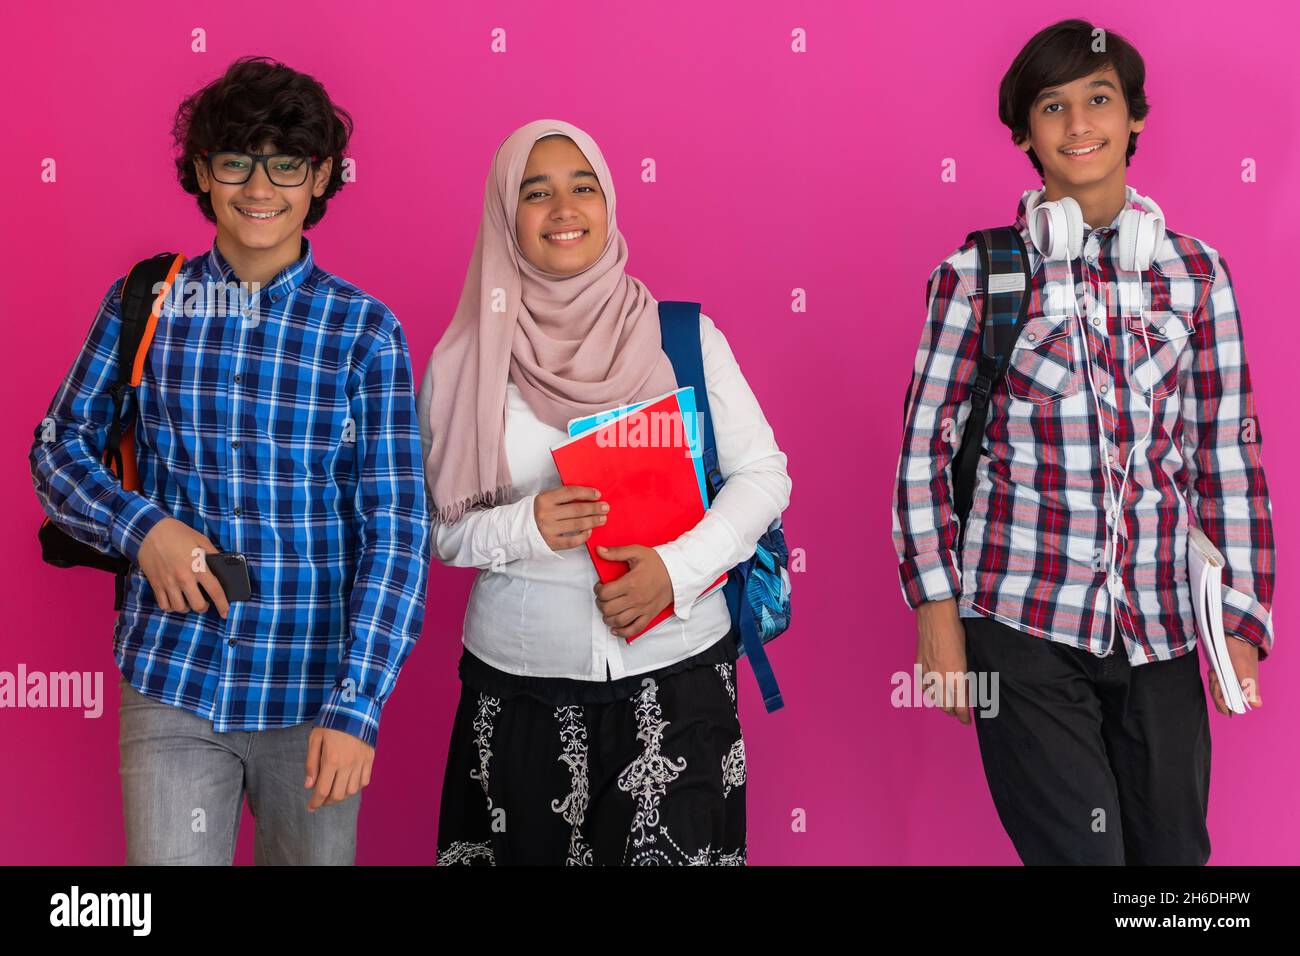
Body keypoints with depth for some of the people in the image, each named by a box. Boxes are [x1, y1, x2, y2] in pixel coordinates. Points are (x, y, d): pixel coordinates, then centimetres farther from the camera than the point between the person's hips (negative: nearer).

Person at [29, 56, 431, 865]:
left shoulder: (365, 330, -4)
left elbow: (397, 531, -7)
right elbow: (59, 449, 9)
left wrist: (357, 705, -14)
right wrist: (140, 526, -10)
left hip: (314, 689, 0)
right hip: (171, 684, 1)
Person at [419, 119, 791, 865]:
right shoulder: (466, 361, -1)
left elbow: (763, 473, 1)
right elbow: (430, 523, 3)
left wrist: (679, 566, -14)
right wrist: (523, 528, -17)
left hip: (678, 671, 0)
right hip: (521, 688, 0)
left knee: (674, 846, 5)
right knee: (530, 850, 9)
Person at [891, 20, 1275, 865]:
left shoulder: (1198, 272, 4)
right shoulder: (976, 276, -2)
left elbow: (1231, 455, 6)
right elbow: (924, 451, 0)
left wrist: (1244, 622, 4)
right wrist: (938, 615, -3)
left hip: (1163, 635, 3)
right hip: (1023, 627, -3)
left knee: (1174, 848, 13)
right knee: (1077, 852, 0)